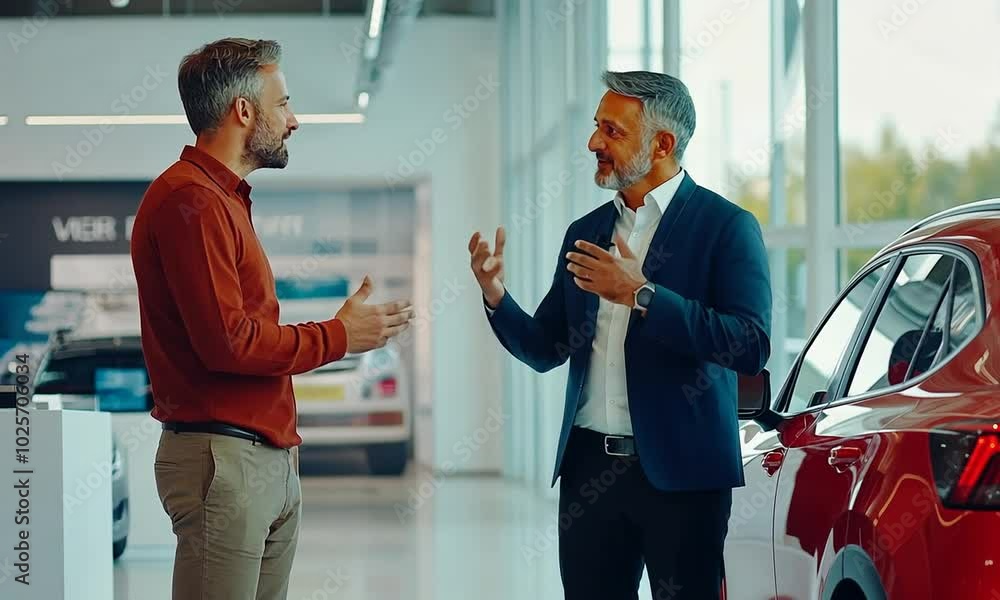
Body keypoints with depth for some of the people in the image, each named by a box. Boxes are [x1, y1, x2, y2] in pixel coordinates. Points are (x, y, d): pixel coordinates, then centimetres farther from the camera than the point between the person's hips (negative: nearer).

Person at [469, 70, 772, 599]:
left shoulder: (726, 226, -4)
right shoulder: (584, 233, 15)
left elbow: (751, 347, -16)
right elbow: (545, 350, 16)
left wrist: (641, 294, -20)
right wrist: (497, 297, -3)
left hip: (679, 470, -5)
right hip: (590, 468, 5)